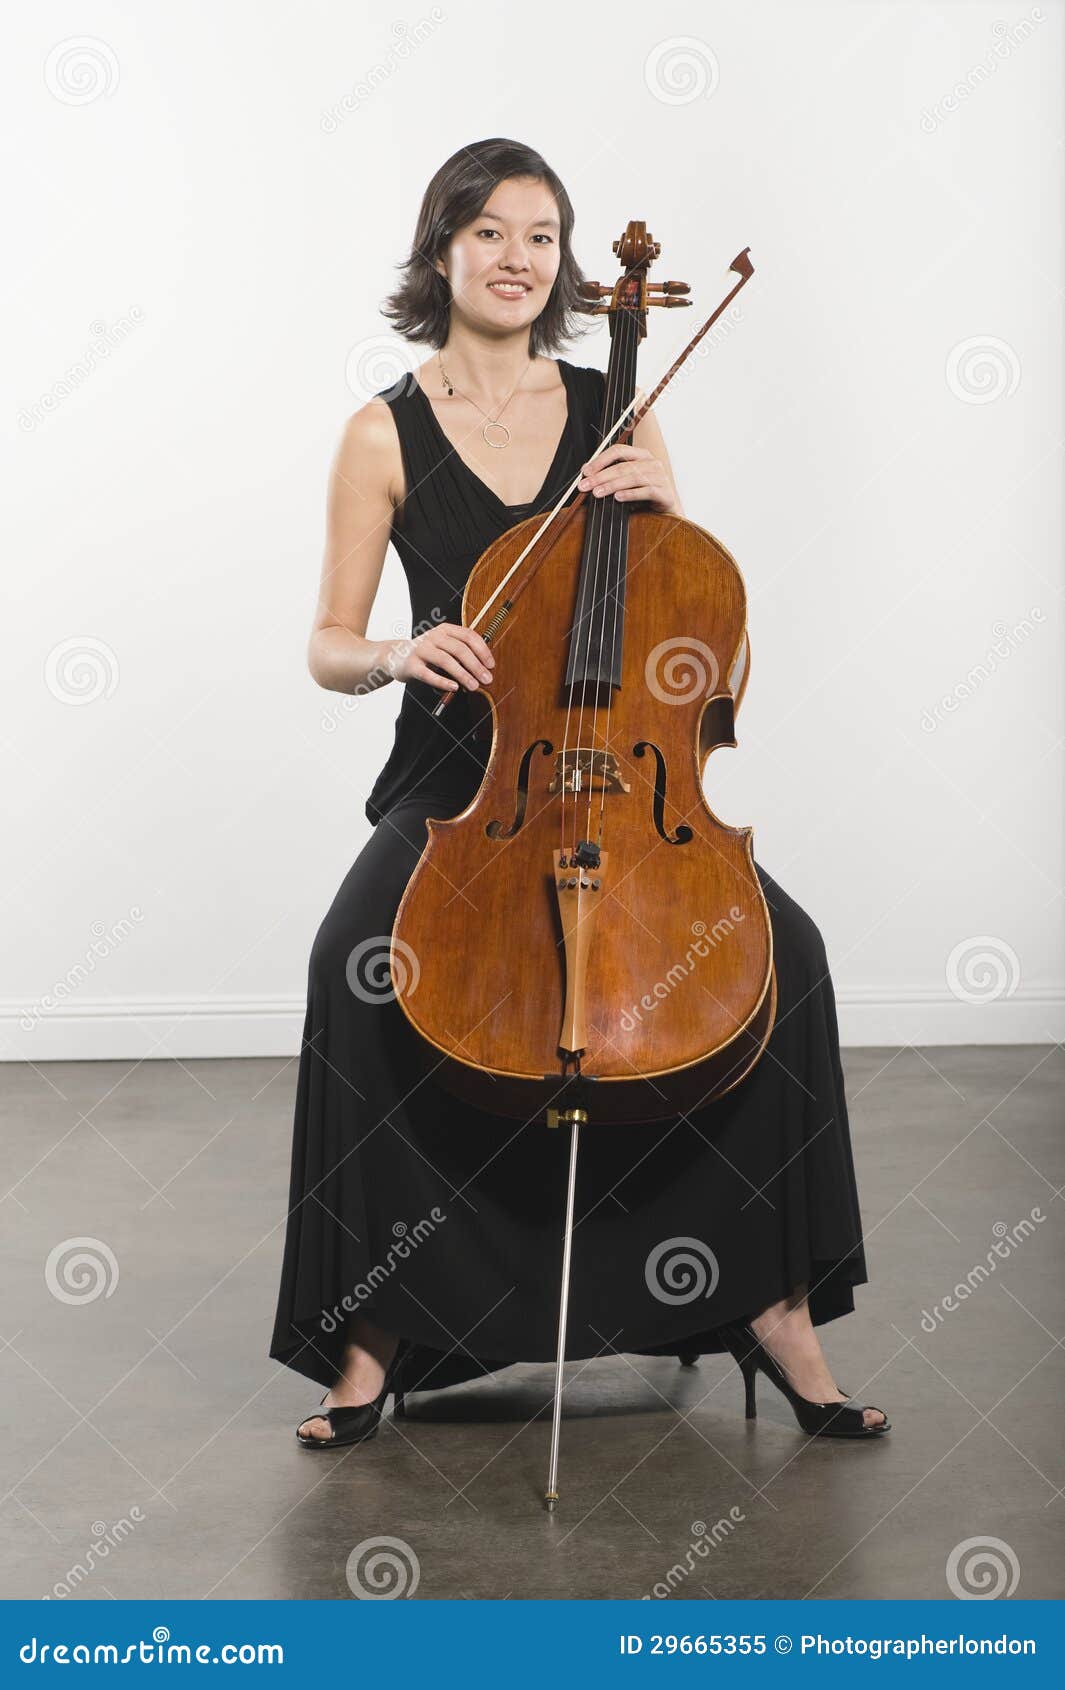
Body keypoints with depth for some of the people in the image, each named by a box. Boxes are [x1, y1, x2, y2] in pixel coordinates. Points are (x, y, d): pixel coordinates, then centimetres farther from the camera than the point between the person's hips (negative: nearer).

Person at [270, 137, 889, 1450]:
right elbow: (330, 649, 2)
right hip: (457, 776, -1)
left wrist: (653, 505, -7)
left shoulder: (613, 412, 8)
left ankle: (773, 1303, -13)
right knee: (358, 963, -31)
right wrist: (402, 654, -20)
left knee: (778, 951, -25)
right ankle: (378, 1328, -17)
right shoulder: (387, 434, 2)